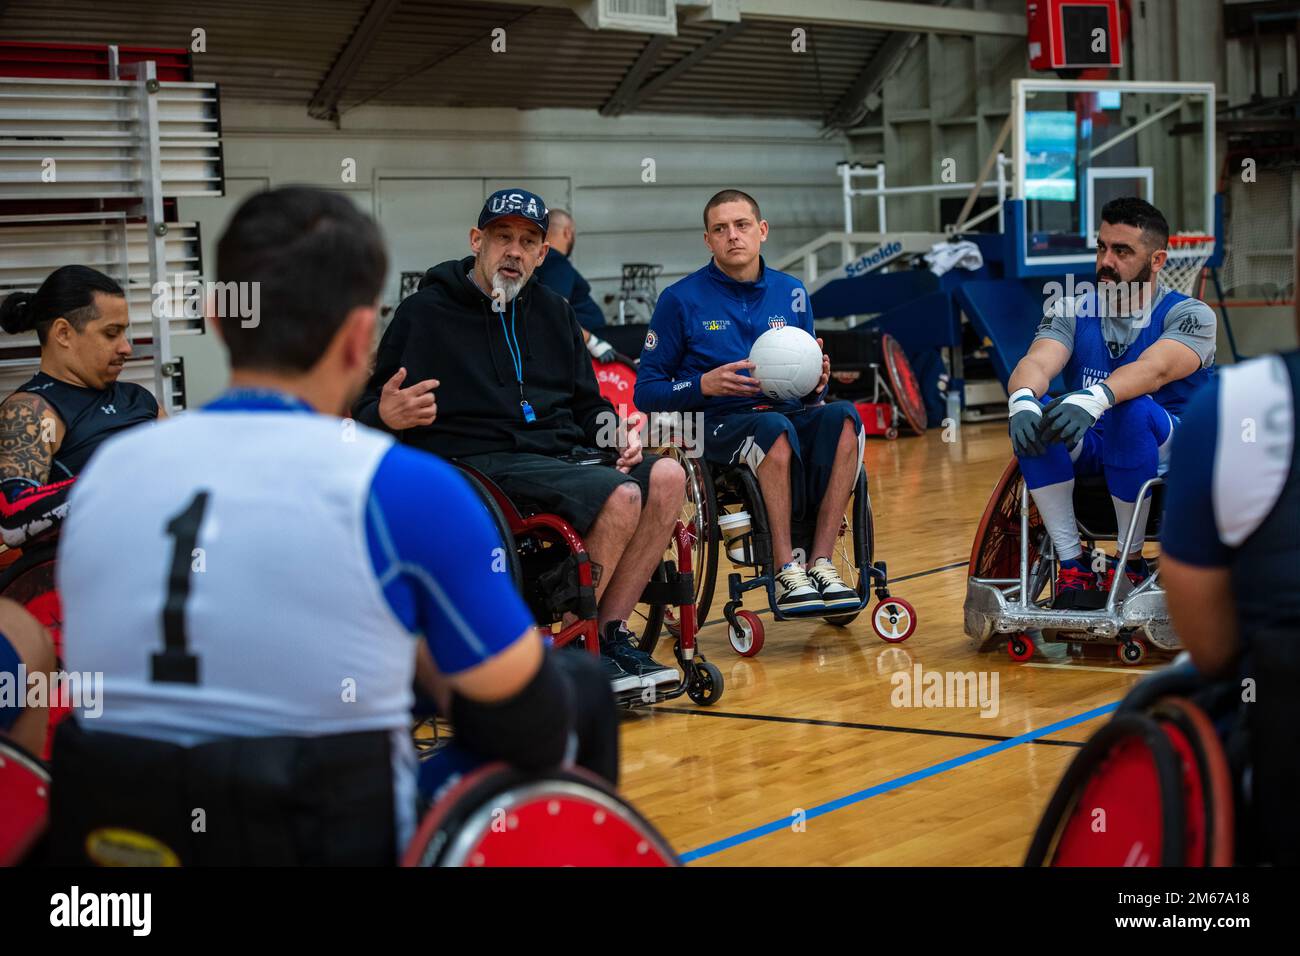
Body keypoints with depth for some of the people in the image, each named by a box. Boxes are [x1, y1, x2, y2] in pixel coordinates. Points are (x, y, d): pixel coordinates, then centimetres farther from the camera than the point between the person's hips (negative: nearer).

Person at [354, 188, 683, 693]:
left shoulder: (553, 311, 20)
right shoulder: (424, 312, 3)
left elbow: (586, 403, 27)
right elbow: (366, 405, 2)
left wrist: (617, 433, 5)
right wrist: (387, 415, -23)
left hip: (560, 454, 7)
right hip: (483, 461, -7)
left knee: (665, 476, -18)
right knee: (621, 497, -28)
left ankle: (611, 632, -13)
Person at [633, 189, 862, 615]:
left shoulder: (791, 293, 13)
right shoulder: (681, 299, 1)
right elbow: (646, 393, 1)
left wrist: (817, 383, -5)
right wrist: (705, 385, -16)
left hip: (789, 416, 4)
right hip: (717, 426, -4)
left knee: (842, 417, -29)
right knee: (775, 428, -37)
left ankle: (820, 563, -30)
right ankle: (786, 572, -33)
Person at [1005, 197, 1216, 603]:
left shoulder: (1190, 315, -7)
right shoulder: (1071, 311, 4)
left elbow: (1155, 369, -29)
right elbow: (1036, 362, -16)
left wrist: (1094, 399, -49)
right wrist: (1023, 399, -41)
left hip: (1170, 456, -3)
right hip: (1088, 452, 3)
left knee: (1133, 410, -35)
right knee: (1032, 412, -26)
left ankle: (1131, 560, -18)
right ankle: (1071, 562, -22)